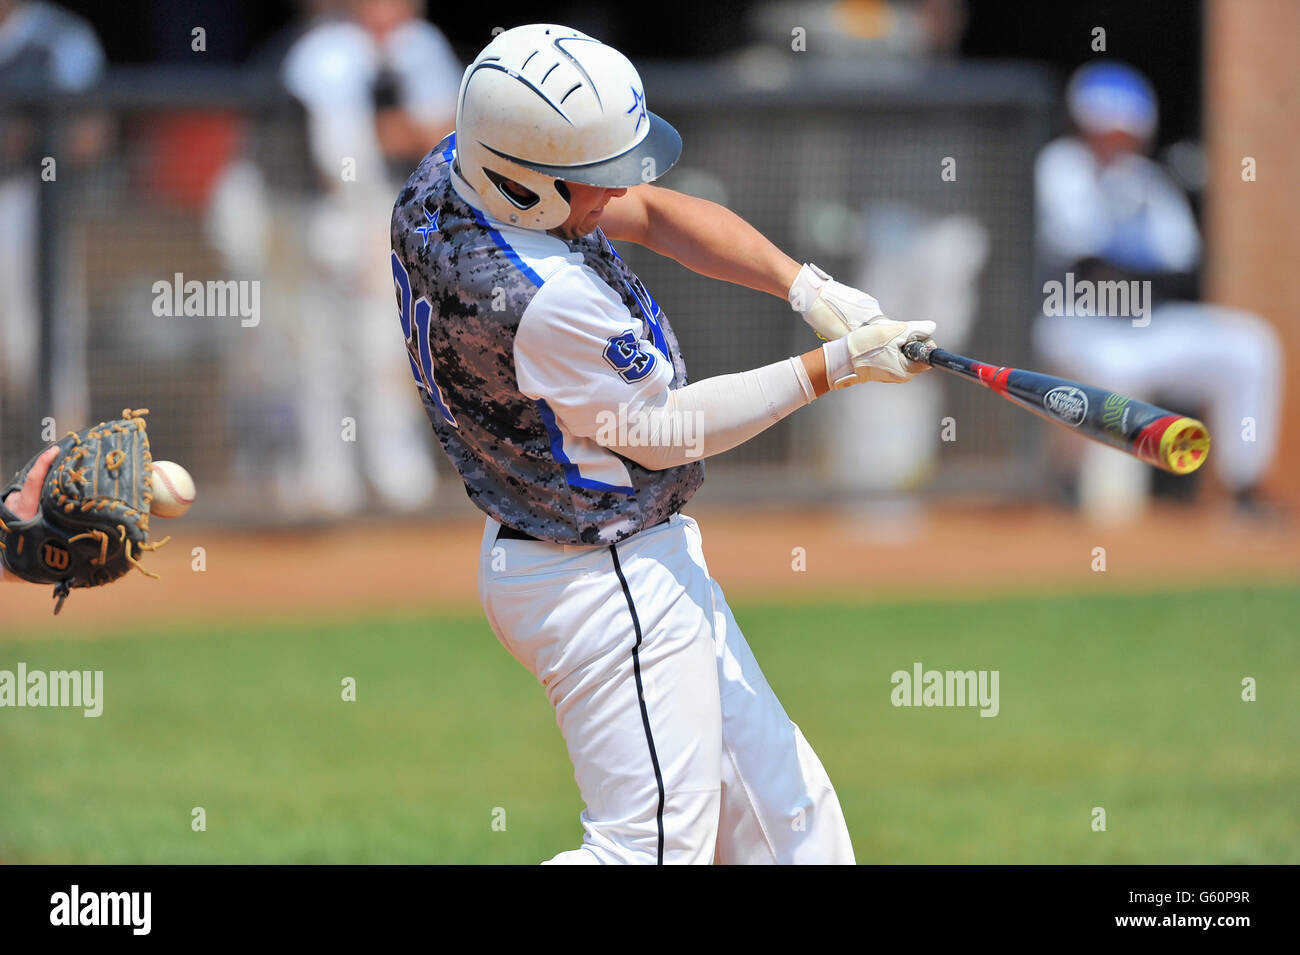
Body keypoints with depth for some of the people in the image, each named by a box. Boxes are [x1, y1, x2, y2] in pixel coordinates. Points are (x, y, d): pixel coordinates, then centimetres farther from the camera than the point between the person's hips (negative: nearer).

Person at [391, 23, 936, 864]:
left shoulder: (453, 172, -5)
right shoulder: (543, 299, -32)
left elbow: (657, 213, 3)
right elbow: (662, 432, -18)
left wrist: (806, 286, -10)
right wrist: (834, 368, -15)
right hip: (612, 583, -11)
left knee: (780, 800, 16)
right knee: (655, 845, -6)